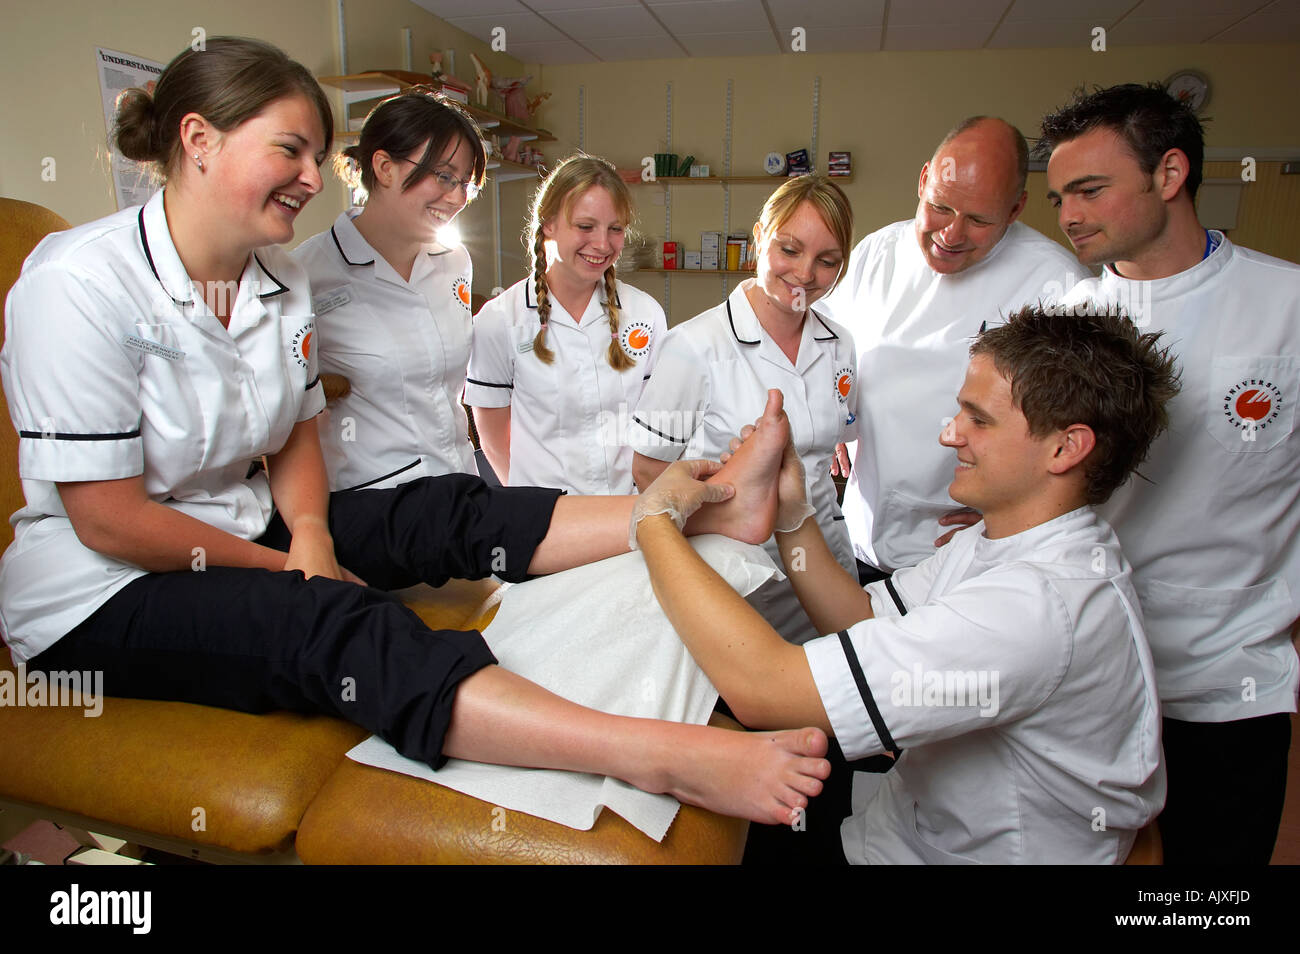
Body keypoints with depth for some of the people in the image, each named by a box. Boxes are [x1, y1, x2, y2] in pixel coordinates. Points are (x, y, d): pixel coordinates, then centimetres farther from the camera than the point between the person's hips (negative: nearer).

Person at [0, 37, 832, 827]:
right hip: (103, 594, -7)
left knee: (446, 512, -13)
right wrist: (283, 568, -14)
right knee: (332, 626, -34)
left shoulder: (281, 280, 2)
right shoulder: (80, 286, -20)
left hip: (244, 532, 7)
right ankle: (665, 759, -50)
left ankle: (711, 503, -17)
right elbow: (110, 520, -21)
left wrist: (309, 533, -12)